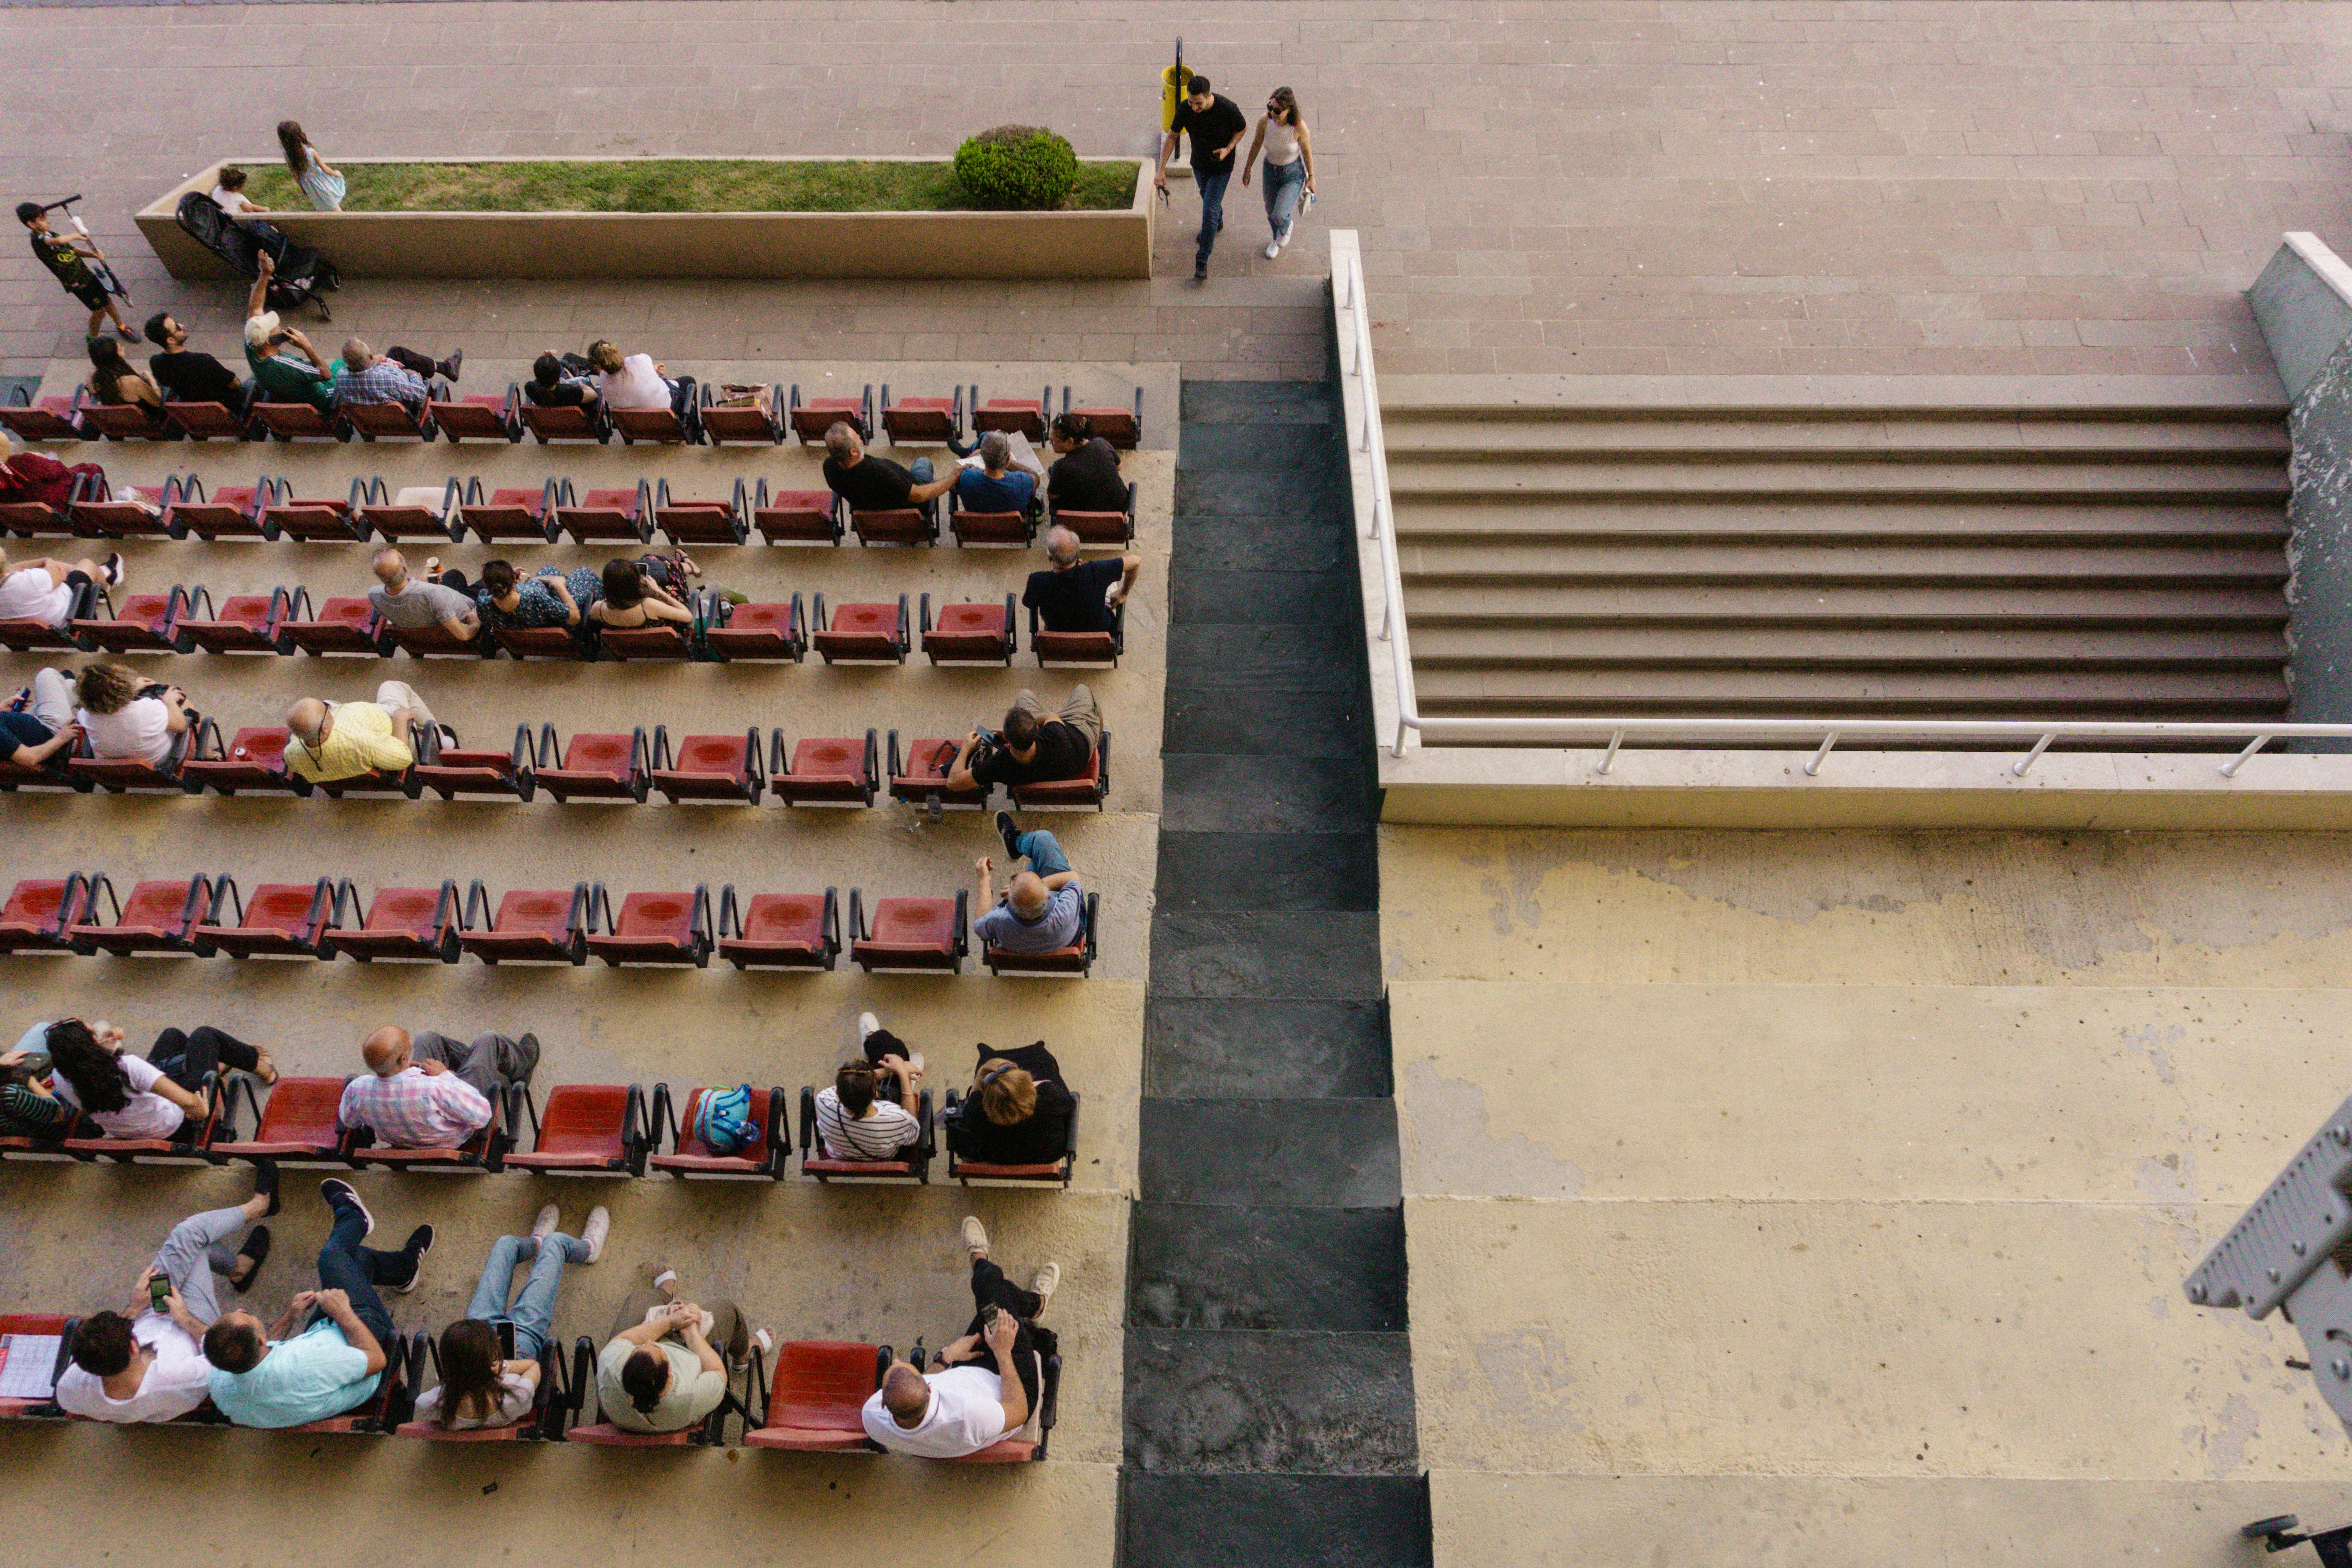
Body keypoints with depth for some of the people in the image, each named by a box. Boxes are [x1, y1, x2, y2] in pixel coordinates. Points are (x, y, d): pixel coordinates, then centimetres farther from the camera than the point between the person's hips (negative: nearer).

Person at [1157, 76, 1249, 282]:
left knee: (1209, 211, -8)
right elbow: (1172, 136, -11)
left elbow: (1243, 129, -10)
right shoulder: (1185, 108, -23)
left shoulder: (1227, 108, -31)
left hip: (1221, 166, -4)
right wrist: (1161, 170, -17)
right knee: (1207, 196, 29)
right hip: (1199, 163, 4)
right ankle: (1218, 221, 63)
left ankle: (1202, 261, 4)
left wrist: (1228, 149, -27)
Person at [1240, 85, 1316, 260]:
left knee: (1280, 216, -15)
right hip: (1271, 170, 4)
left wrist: (1311, 177, 0)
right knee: (1271, 211, 23)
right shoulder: (1265, 121, -23)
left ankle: (1287, 227, 26)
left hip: (1293, 175, -3)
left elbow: (1307, 152, -13)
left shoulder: (1299, 127, -30)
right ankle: (1276, 239, 57)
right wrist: (1247, 170, 8)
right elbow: (1257, 144, -4)